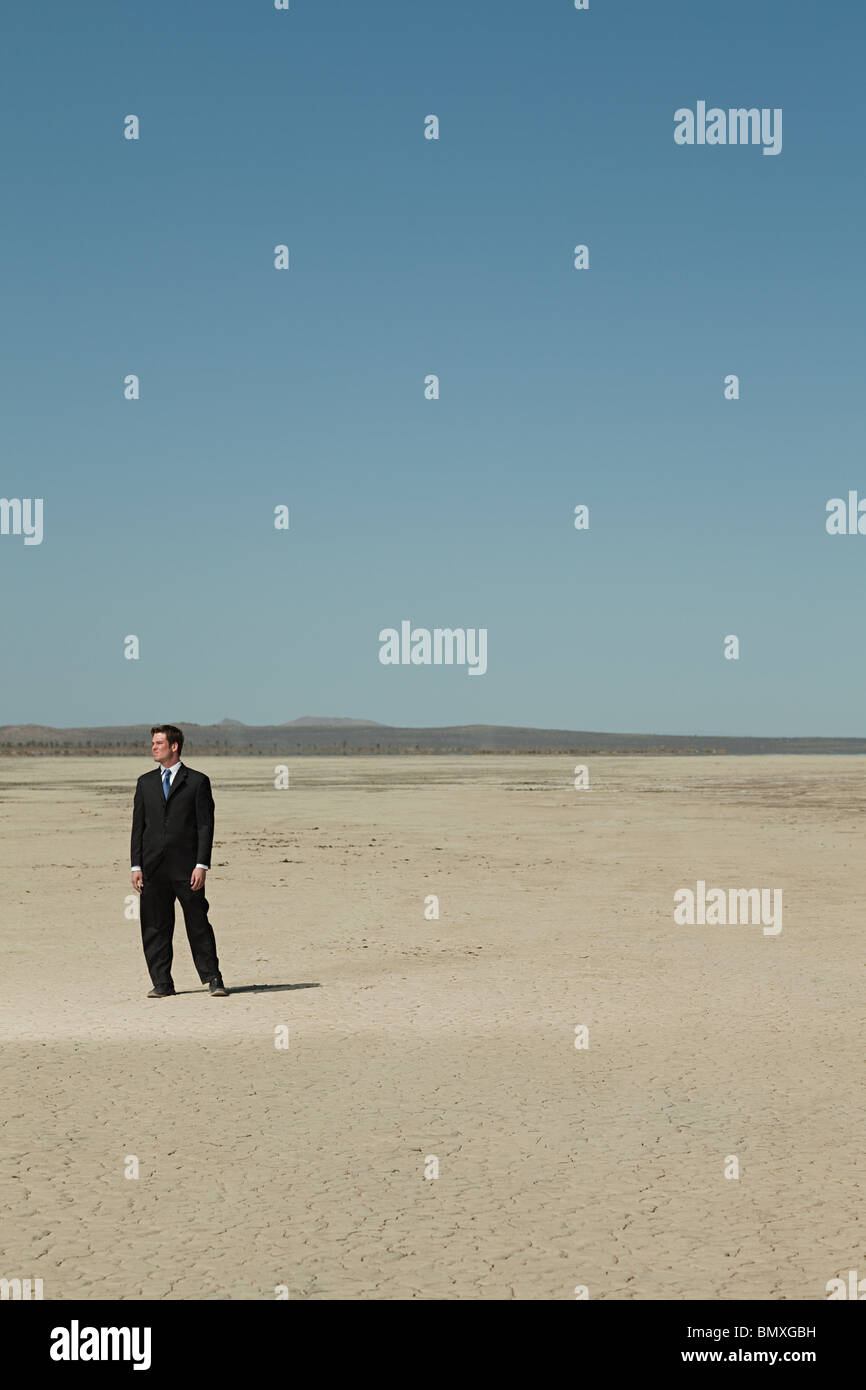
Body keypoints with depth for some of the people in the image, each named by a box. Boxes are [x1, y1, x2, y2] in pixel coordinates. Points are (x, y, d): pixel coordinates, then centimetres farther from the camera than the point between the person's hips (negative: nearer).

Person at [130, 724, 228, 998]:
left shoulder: (197, 781, 2)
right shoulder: (145, 782, 13)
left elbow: (205, 826, -2)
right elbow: (138, 826, 11)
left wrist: (201, 865, -10)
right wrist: (136, 865, 3)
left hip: (186, 866, -3)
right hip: (153, 867, 4)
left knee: (198, 924, 0)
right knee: (155, 927, 4)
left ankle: (212, 978, 10)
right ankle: (162, 983, 12)